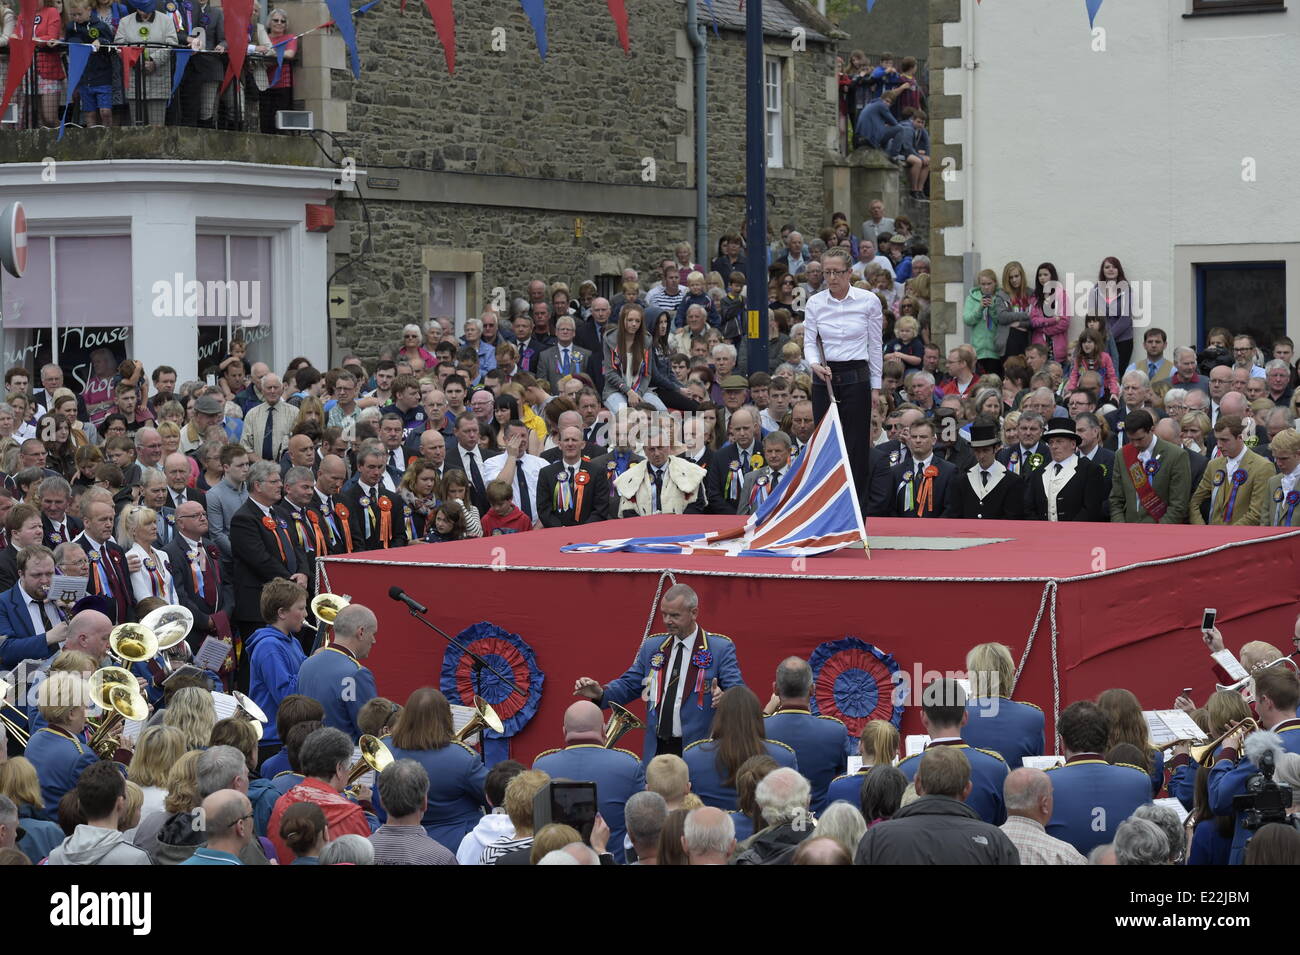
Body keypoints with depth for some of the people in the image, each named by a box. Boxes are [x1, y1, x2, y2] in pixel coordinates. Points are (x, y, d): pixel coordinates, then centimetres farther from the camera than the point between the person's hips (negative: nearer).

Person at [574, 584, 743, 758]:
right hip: (657, 750, 4)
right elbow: (628, 685, 15)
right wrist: (600, 693, -5)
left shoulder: (721, 648, -3)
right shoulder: (652, 646, 13)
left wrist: (724, 698, -34)